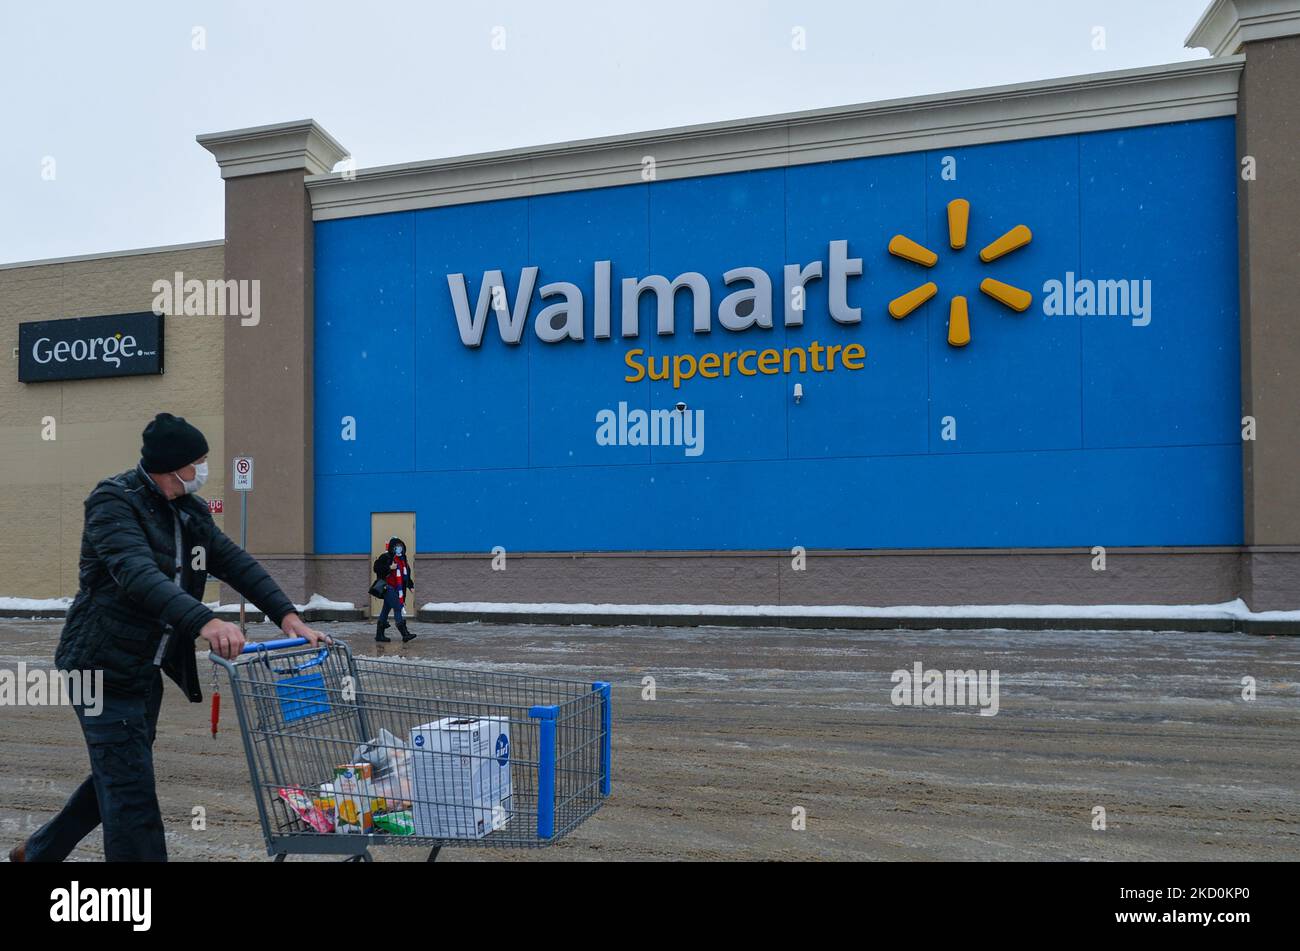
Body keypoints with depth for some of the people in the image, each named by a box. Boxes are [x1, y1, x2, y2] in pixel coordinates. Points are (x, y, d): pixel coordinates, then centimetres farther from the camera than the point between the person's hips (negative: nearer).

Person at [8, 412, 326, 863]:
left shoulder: (190, 511, 8)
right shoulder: (114, 501, -17)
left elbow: (235, 562, 2)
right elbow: (137, 573, -32)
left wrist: (287, 615, -12)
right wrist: (204, 621, -47)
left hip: (147, 670, 9)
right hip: (103, 669, -9)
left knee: (116, 777, 22)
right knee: (132, 791, -6)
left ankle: (39, 852, 43)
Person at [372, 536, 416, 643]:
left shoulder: (402, 558, 15)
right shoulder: (385, 557, -8)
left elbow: (406, 574, 20)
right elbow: (376, 568, -14)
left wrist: (410, 585, 13)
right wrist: (389, 568, -20)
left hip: (398, 589, 8)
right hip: (388, 587, -8)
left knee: (386, 610, 13)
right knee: (397, 608, -14)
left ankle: (379, 634, 20)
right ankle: (405, 634, -18)